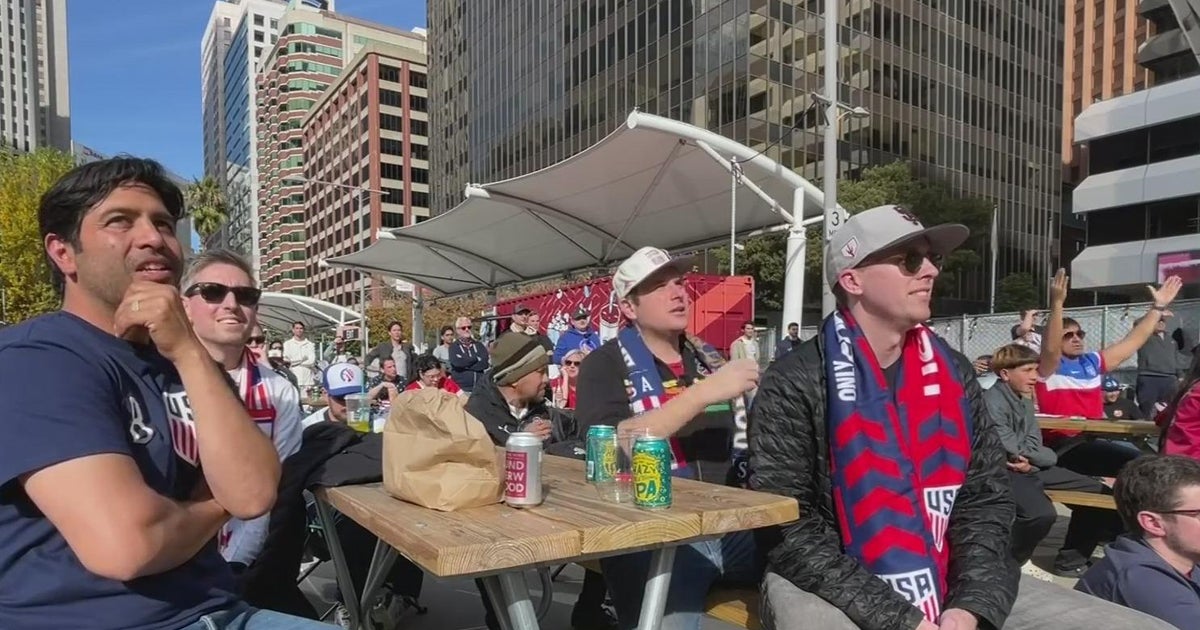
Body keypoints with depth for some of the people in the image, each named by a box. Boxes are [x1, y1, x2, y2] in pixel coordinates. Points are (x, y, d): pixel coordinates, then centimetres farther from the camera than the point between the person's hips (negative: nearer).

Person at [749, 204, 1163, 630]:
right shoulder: (795, 383, -13)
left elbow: (986, 499, 4)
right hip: (830, 588, -5)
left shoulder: (954, 373, 5)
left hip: (947, 583, 6)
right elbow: (787, 530, -15)